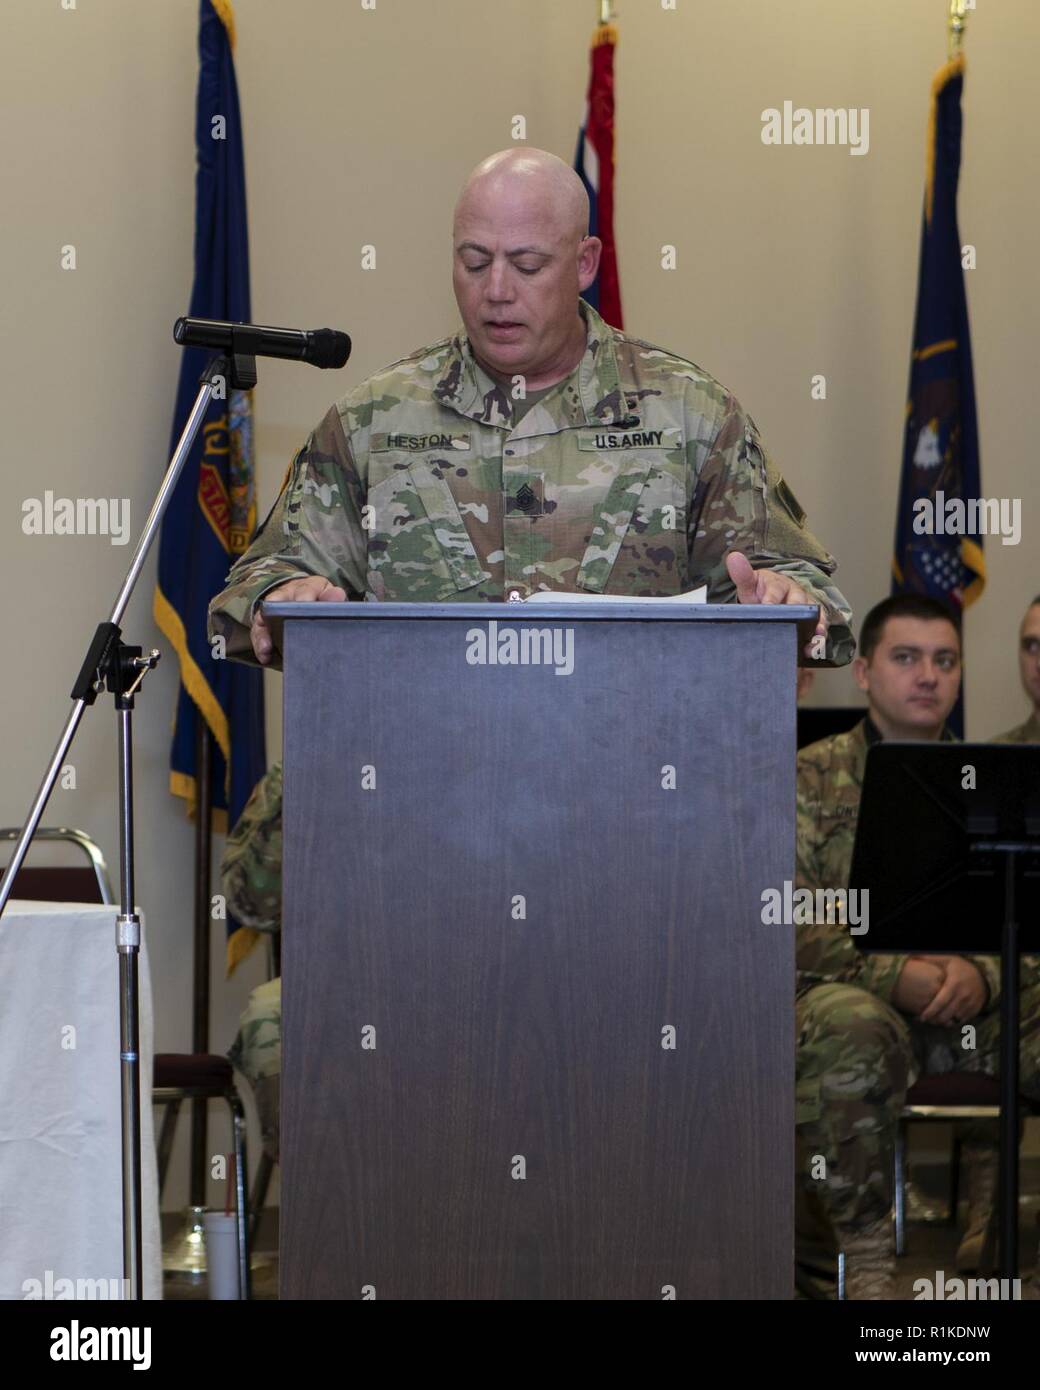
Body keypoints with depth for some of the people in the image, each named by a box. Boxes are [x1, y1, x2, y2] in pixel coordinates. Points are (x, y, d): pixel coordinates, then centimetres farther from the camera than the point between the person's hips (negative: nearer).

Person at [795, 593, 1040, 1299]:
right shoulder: (813, 777, 2)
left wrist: (979, 973, -18)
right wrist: (896, 973, -24)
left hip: (972, 1008, 4)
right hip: (854, 996, -3)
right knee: (852, 1025, -38)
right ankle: (866, 1249, -23)